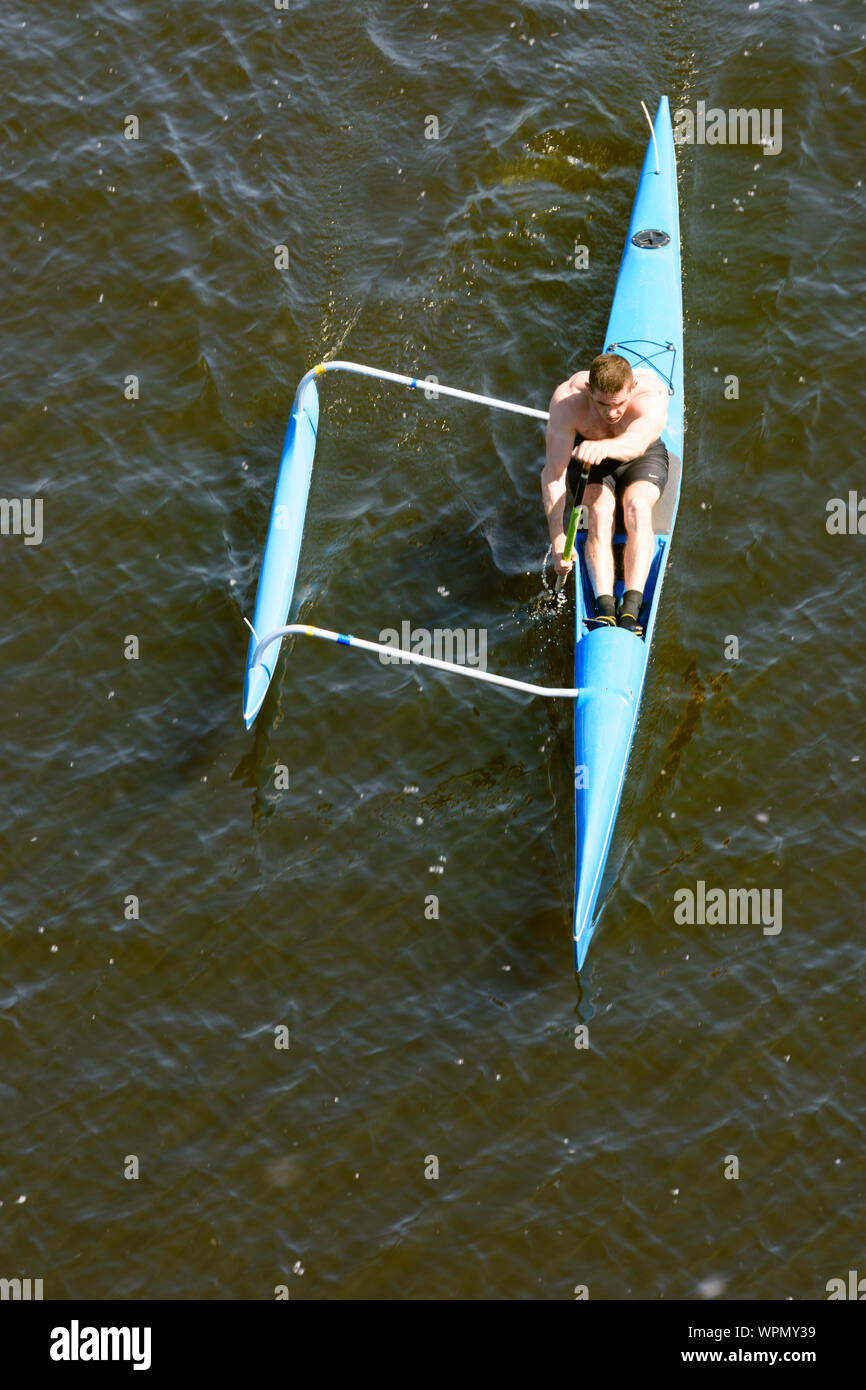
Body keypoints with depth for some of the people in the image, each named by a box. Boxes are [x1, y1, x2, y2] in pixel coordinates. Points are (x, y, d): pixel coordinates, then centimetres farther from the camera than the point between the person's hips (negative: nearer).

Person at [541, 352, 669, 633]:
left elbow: (637, 442, -53)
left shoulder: (652, 394, -33)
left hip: (644, 457, -1)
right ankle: (604, 608, -41)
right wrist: (557, 538, -36)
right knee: (599, 510, -30)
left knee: (637, 506, -32)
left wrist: (604, 447, -76)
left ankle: (631, 608, -41)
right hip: (587, 460, 1)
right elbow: (553, 471, -29)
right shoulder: (567, 401, -30)